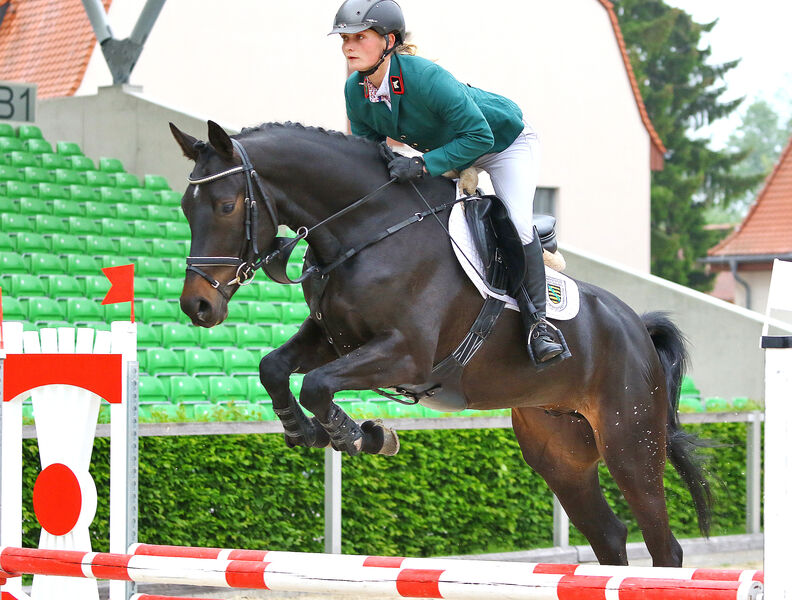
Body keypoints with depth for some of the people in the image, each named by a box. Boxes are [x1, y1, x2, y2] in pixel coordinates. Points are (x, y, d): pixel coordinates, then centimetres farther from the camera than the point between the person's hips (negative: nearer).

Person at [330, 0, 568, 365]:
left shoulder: (427, 77, -40)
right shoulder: (355, 90, -18)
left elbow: (479, 136, -40)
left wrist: (424, 164, -47)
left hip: (505, 140, -7)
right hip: (448, 149, 7)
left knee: (517, 224, -22)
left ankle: (537, 322, -10)